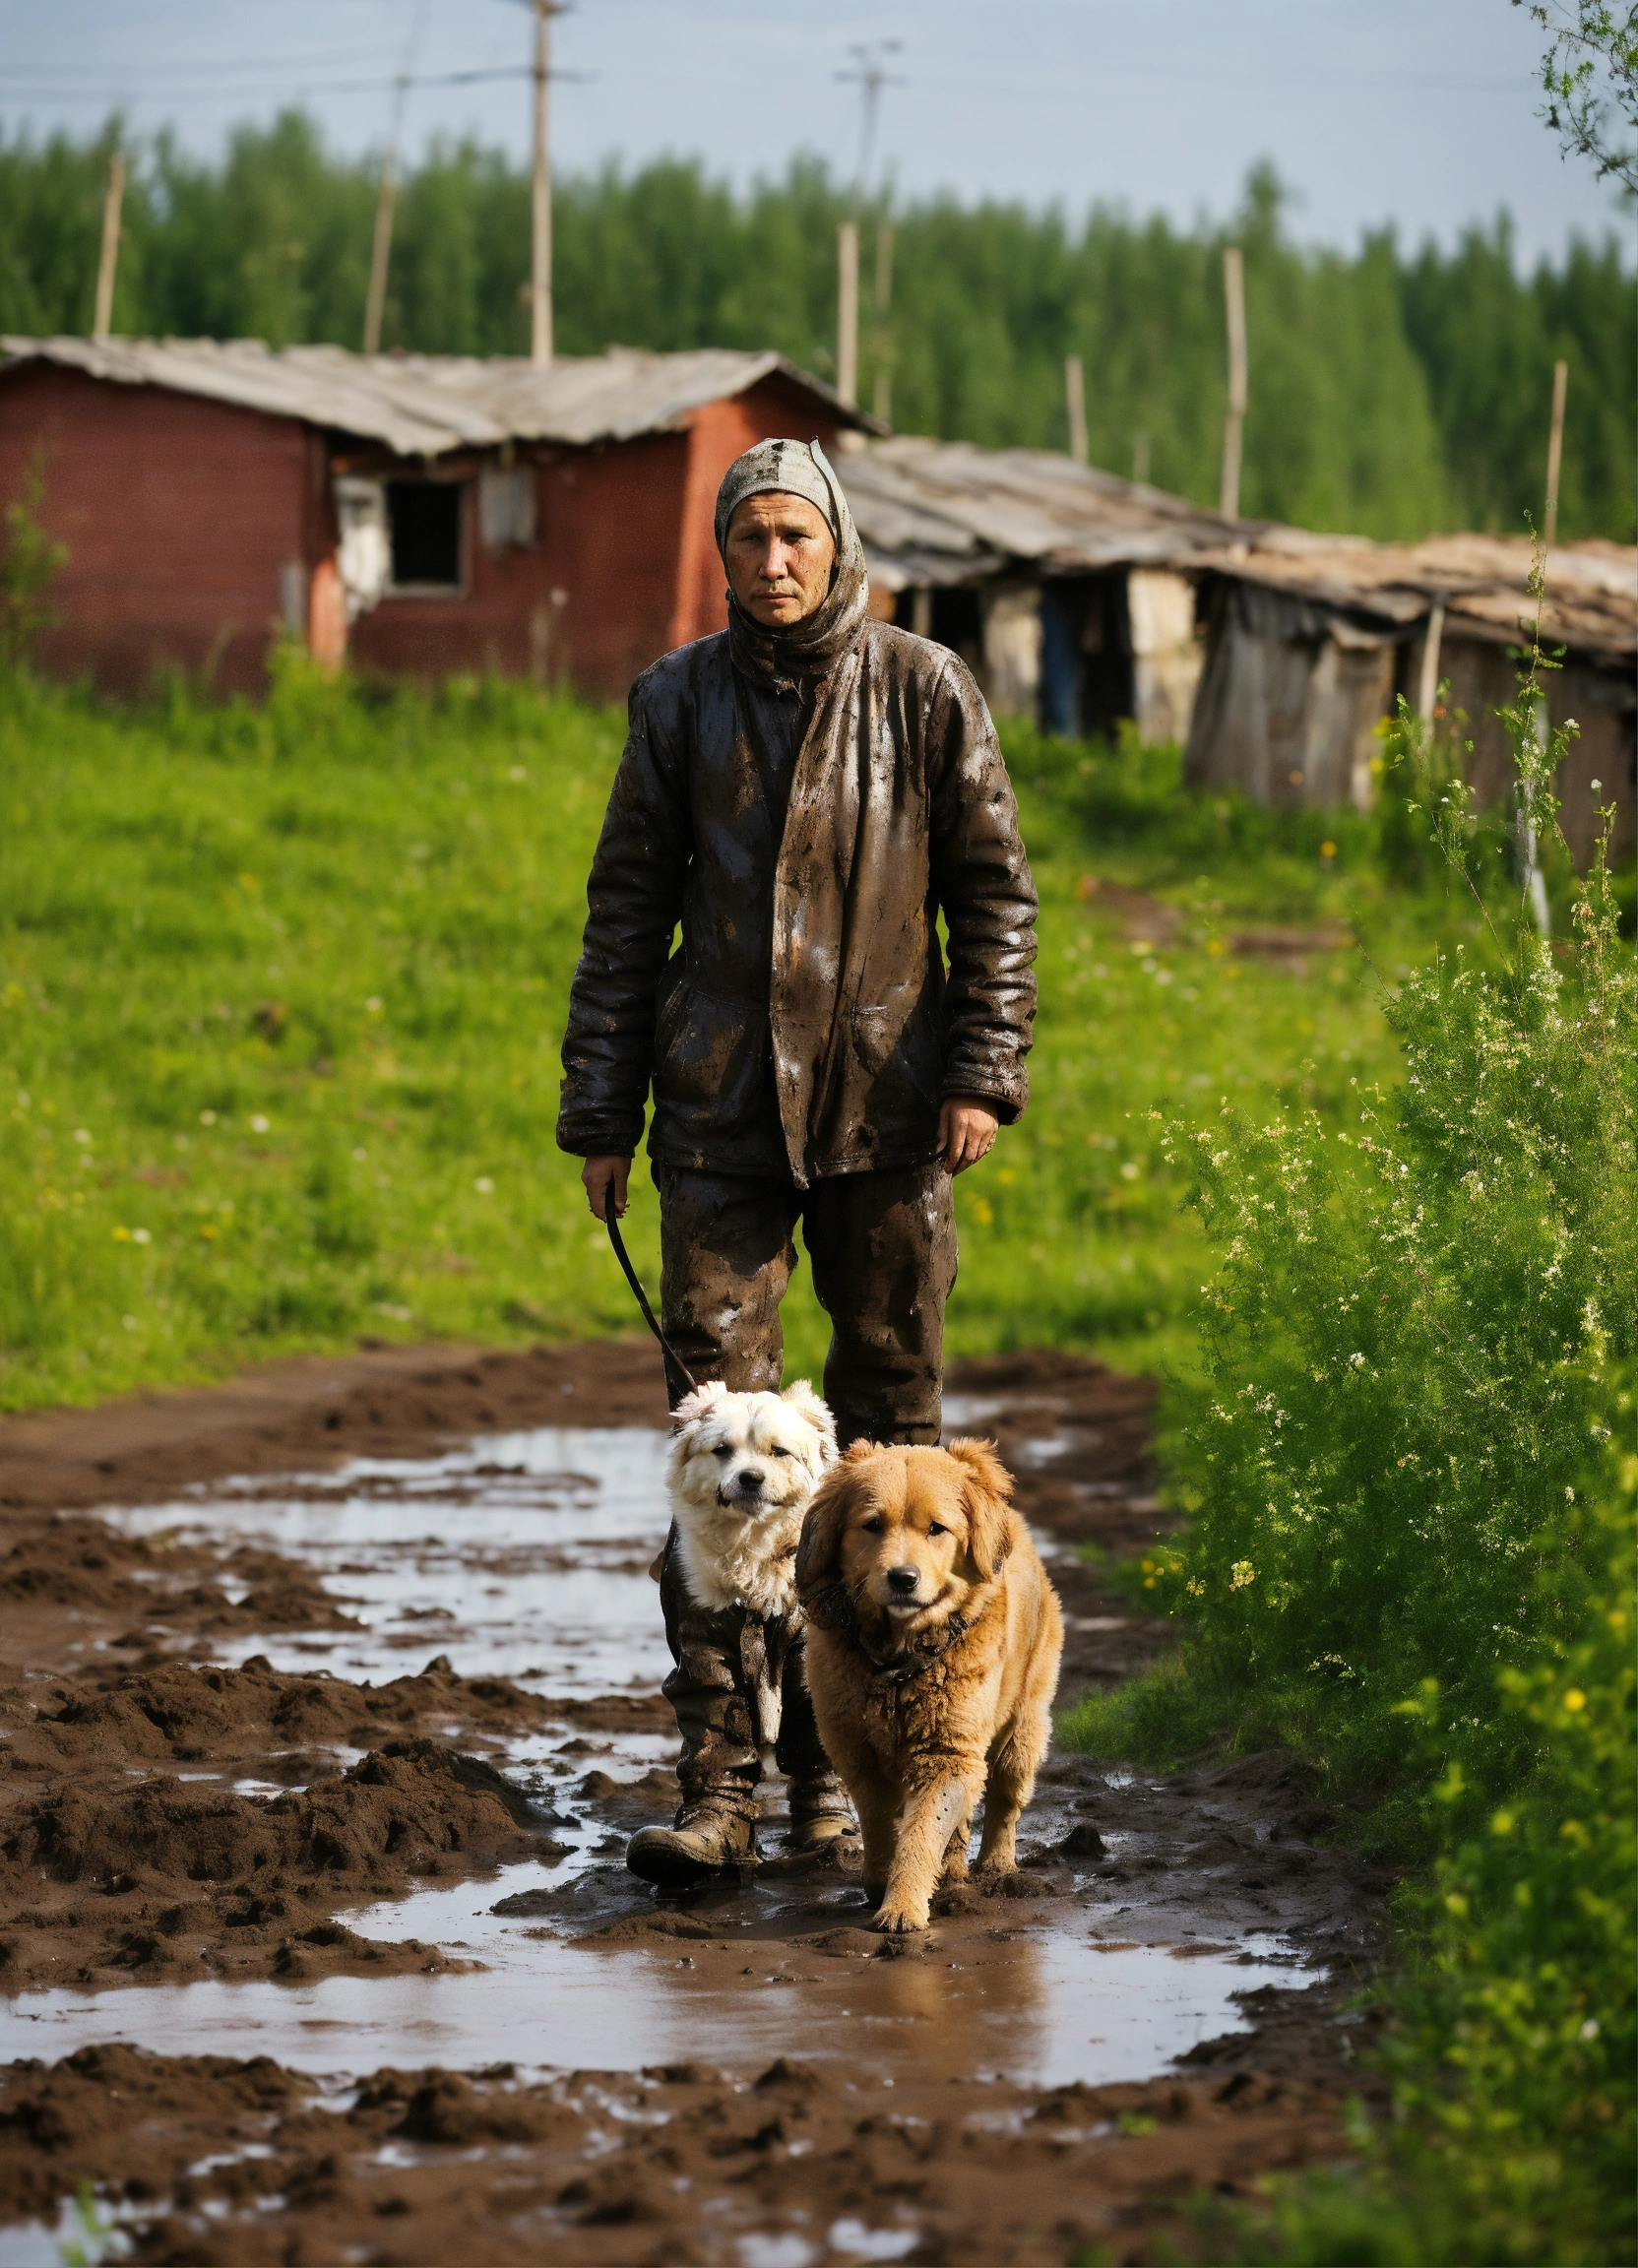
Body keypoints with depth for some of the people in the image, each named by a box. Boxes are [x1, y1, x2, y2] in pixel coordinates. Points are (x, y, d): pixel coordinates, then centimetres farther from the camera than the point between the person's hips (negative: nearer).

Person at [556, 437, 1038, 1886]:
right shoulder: (682, 701, 7)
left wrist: (988, 1069, -5)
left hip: (888, 1109, 0)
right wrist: (600, 1112, 6)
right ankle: (720, 1777, -10)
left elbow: (994, 890, 5)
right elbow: (627, 909, 10)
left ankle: (843, 1759, 15)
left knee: (888, 1418, 4)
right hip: (724, 1110, 0)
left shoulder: (924, 692, 3)